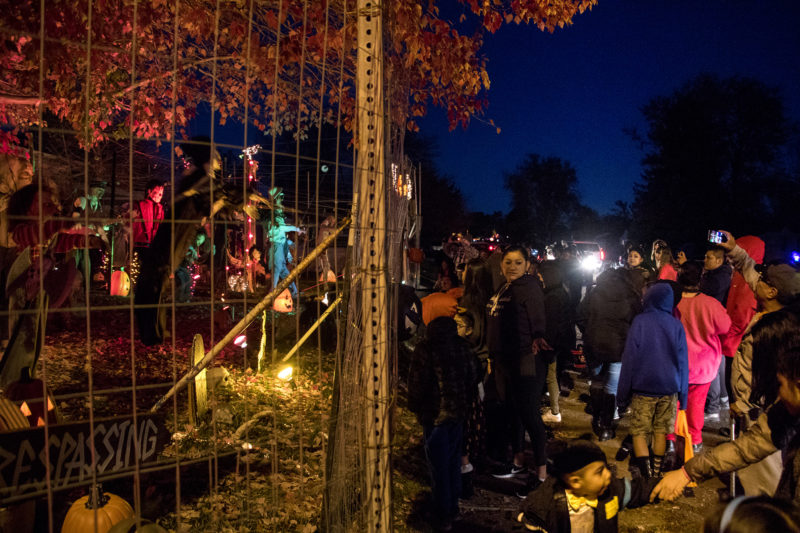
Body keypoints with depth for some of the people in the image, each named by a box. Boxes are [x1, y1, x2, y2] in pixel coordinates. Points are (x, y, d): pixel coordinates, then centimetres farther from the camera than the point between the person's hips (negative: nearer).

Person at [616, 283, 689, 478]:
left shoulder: (640, 322, -6)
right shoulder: (676, 325, 2)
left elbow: (630, 358, -6)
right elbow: (683, 361, 6)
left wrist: (623, 392, -1)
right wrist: (683, 394, 13)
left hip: (643, 388, -3)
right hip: (669, 389, 3)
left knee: (639, 432, 3)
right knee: (661, 432, 14)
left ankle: (646, 474, -7)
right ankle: (656, 472, 22)